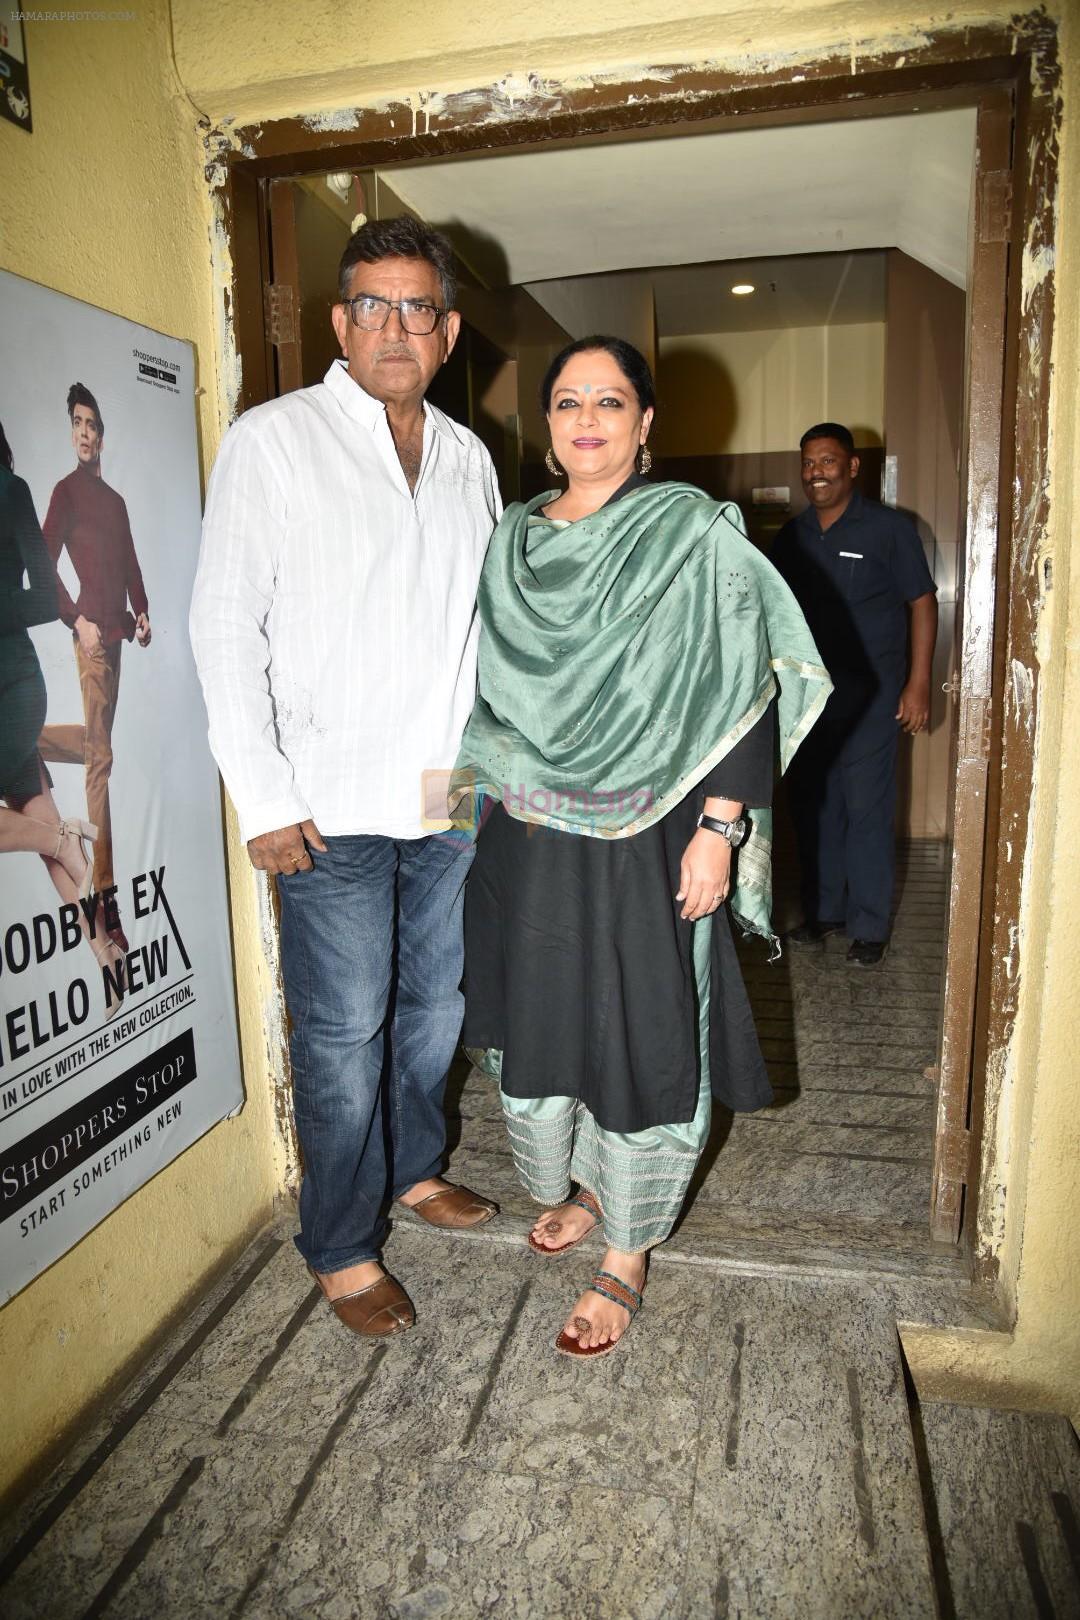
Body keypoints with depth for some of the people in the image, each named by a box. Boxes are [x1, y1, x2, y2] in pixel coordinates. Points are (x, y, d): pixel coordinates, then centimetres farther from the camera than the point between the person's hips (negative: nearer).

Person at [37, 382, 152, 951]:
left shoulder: (115, 500, 22)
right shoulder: (66, 492, 0)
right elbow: (44, 564, -7)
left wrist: (142, 612, 8)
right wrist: (77, 620, -15)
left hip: (117, 631, 8)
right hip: (92, 632, -8)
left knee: (99, 742, 14)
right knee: (101, 757, -8)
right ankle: (106, 896, -5)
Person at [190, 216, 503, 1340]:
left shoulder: (469, 457, 12)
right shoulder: (271, 440, -4)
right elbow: (227, 626, -8)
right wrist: (264, 796, -14)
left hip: (454, 799, 5)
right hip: (335, 810, -5)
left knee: (436, 1005, 17)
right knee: (343, 1033, 3)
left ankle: (414, 1166, 40)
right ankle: (341, 1247, 22)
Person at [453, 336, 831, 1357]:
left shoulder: (694, 534, -5)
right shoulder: (514, 539, 10)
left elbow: (746, 690, -10)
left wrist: (719, 827, -16)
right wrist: (477, 799, 15)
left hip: (643, 841, -5)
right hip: (528, 840, 5)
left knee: (639, 1035, 4)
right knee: (535, 1017, 15)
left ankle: (625, 1257, 24)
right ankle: (567, 1189, 41)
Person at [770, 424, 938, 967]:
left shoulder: (889, 528, -5)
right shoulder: (791, 536, 9)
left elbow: (923, 602, -3)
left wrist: (918, 684, -9)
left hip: (869, 697, -5)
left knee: (867, 810, -3)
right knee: (812, 805, 10)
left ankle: (869, 926, 9)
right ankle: (822, 910, 24)